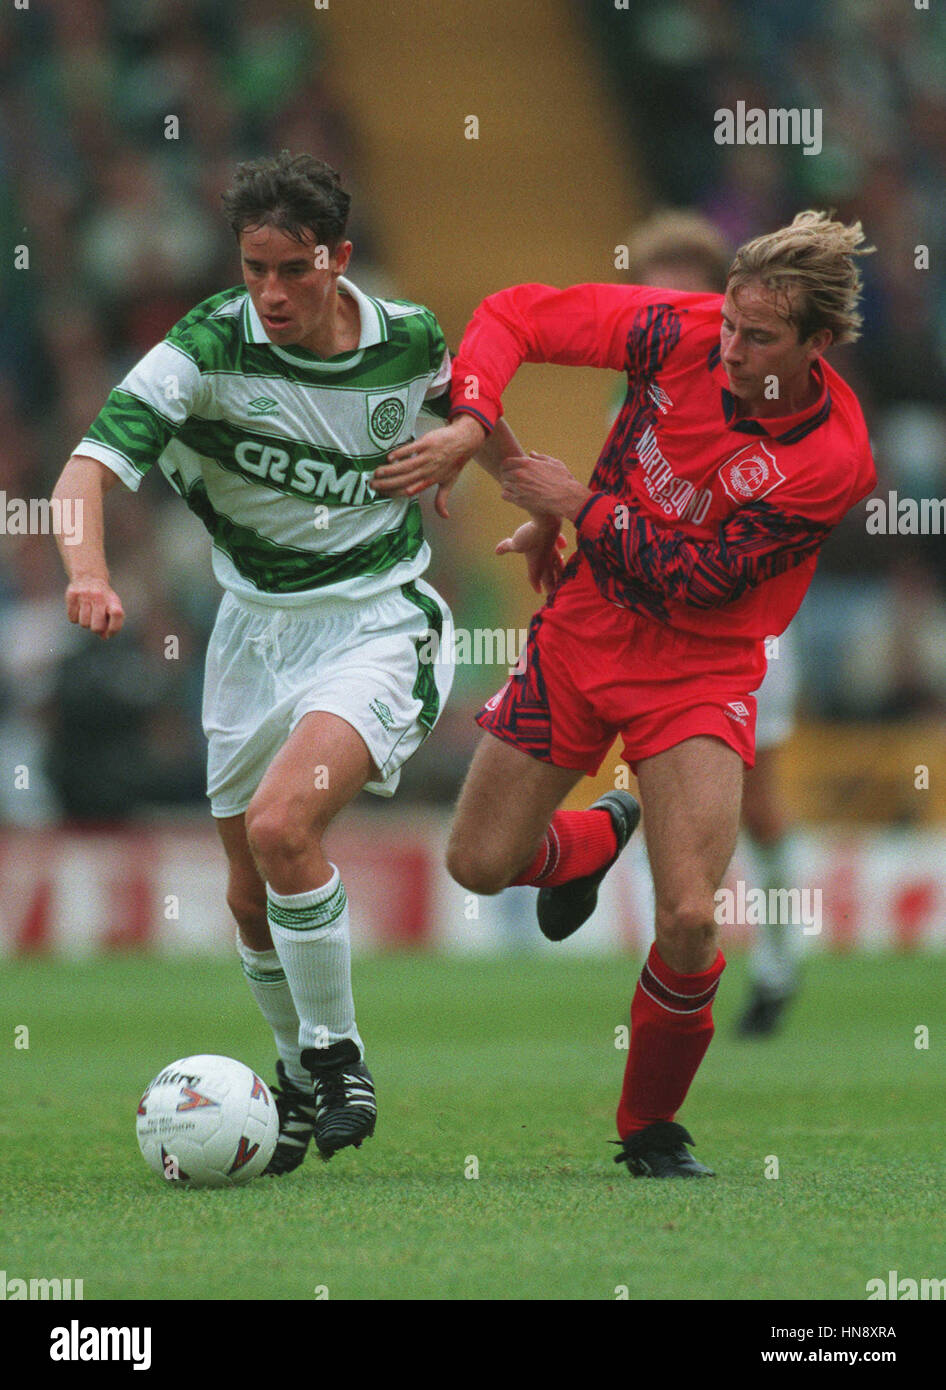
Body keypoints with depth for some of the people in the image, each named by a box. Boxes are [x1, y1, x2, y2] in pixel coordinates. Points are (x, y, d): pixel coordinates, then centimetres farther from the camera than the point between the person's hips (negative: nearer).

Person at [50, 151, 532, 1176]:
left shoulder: (410, 341, -9)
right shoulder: (208, 348, -15)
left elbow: (466, 411, 18)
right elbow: (94, 460, -27)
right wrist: (86, 569, -42)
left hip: (379, 623, -2)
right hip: (256, 630, 3)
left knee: (281, 826, -25)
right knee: (251, 892, 8)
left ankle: (339, 1054, -6)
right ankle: (299, 1075, 33)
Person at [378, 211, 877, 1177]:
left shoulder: (834, 460, -22)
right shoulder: (679, 333, -14)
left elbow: (695, 579, -22)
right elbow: (515, 316, -6)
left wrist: (580, 507, -19)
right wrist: (469, 423, -20)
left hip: (699, 671, -3)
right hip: (583, 627, 3)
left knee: (689, 923, -15)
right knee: (479, 864, 7)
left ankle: (651, 1127, 10)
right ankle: (593, 838, 44)